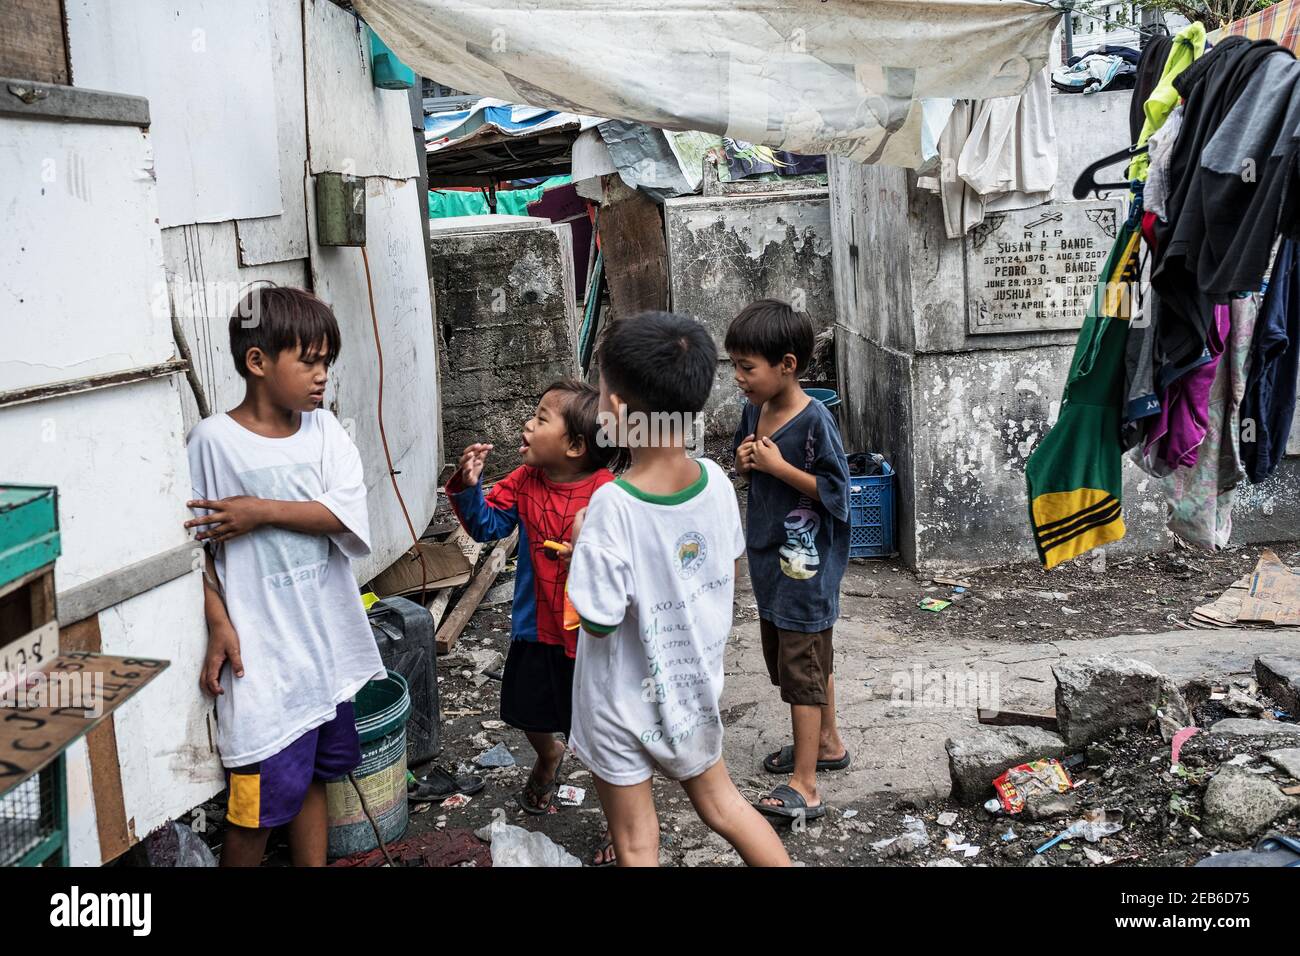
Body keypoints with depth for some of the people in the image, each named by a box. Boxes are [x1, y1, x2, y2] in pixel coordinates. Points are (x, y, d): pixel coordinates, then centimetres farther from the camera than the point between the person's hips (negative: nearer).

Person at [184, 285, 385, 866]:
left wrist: (263, 512, -18)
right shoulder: (214, 440, -11)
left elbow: (349, 513, -10)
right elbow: (191, 543, -8)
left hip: (325, 638, 5)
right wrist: (219, 623, -14)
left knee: (313, 772, 19)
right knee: (262, 794, 0)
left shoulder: (323, 429, 2)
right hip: (260, 649, -5)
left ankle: (314, 864, 34)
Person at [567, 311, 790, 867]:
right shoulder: (716, 481, -12)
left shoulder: (612, 505, -31)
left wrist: (581, 543, -9)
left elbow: (598, 621, -22)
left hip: (626, 702, -5)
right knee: (721, 802, 27)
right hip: (693, 685, 5)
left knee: (636, 844, 14)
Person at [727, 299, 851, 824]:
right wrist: (743, 462, -5)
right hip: (769, 555, 9)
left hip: (805, 563, -9)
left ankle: (804, 787, 2)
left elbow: (835, 489, -20)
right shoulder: (754, 411, 2)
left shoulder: (815, 420, -21)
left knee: (801, 666, -5)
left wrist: (779, 466, -23)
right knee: (798, 656, 21)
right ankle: (826, 743, 41)